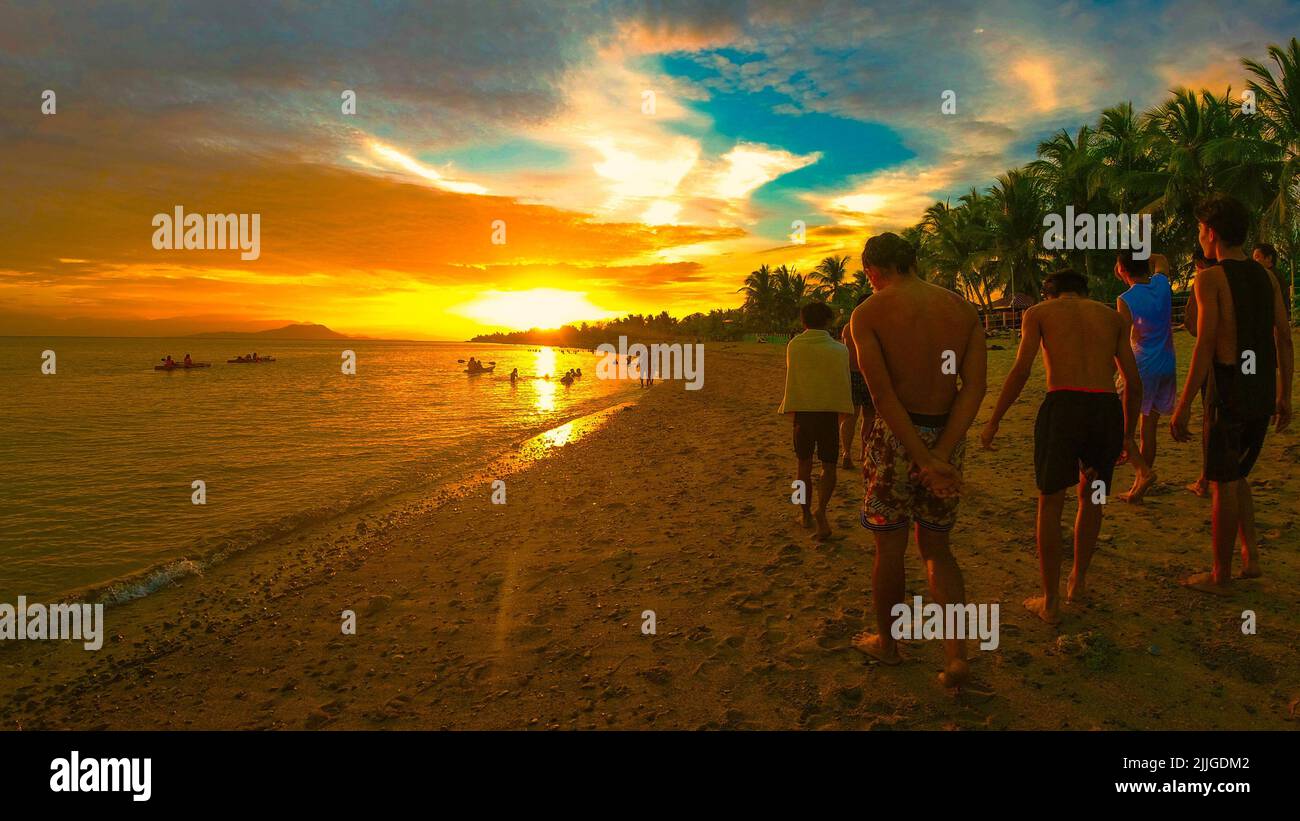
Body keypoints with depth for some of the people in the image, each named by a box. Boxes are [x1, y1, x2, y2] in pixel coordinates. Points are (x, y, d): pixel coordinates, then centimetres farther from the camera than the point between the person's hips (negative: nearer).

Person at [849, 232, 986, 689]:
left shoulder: (868, 314, -7)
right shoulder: (963, 310, 5)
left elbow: (883, 395, -17)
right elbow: (974, 387, -6)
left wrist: (925, 461, -16)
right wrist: (940, 455, -13)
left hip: (895, 436, -4)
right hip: (948, 437, 4)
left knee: (889, 548, 14)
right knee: (936, 549, 18)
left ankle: (886, 643, 32)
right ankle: (957, 652, 6)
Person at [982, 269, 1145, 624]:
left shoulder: (1039, 312, 13)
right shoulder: (1113, 316, 21)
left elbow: (1021, 370, 0)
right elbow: (1134, 382, 17)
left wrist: (993, 421, 6)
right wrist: (1128, 435, 27)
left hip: (1063, 407, -3)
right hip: (1108, 410, 3)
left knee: (1050, 504, 11)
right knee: (1092, 498, 25)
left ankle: (1050, 602, 17)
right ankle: (1079, 581, 37)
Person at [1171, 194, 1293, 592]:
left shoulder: (1210, 278, -12)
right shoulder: (1266, 276, 8)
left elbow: (1205, 345, -18)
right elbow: (1285, 338, 9)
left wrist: (1183, 406, -15)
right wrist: (1285, 396, 17)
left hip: (1227, 395, -7)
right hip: (1263, 395, 7)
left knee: (1223, 484, 4)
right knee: (1238, 475, 23)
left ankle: (1221, 575, 14)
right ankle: (1250, 555, 19)